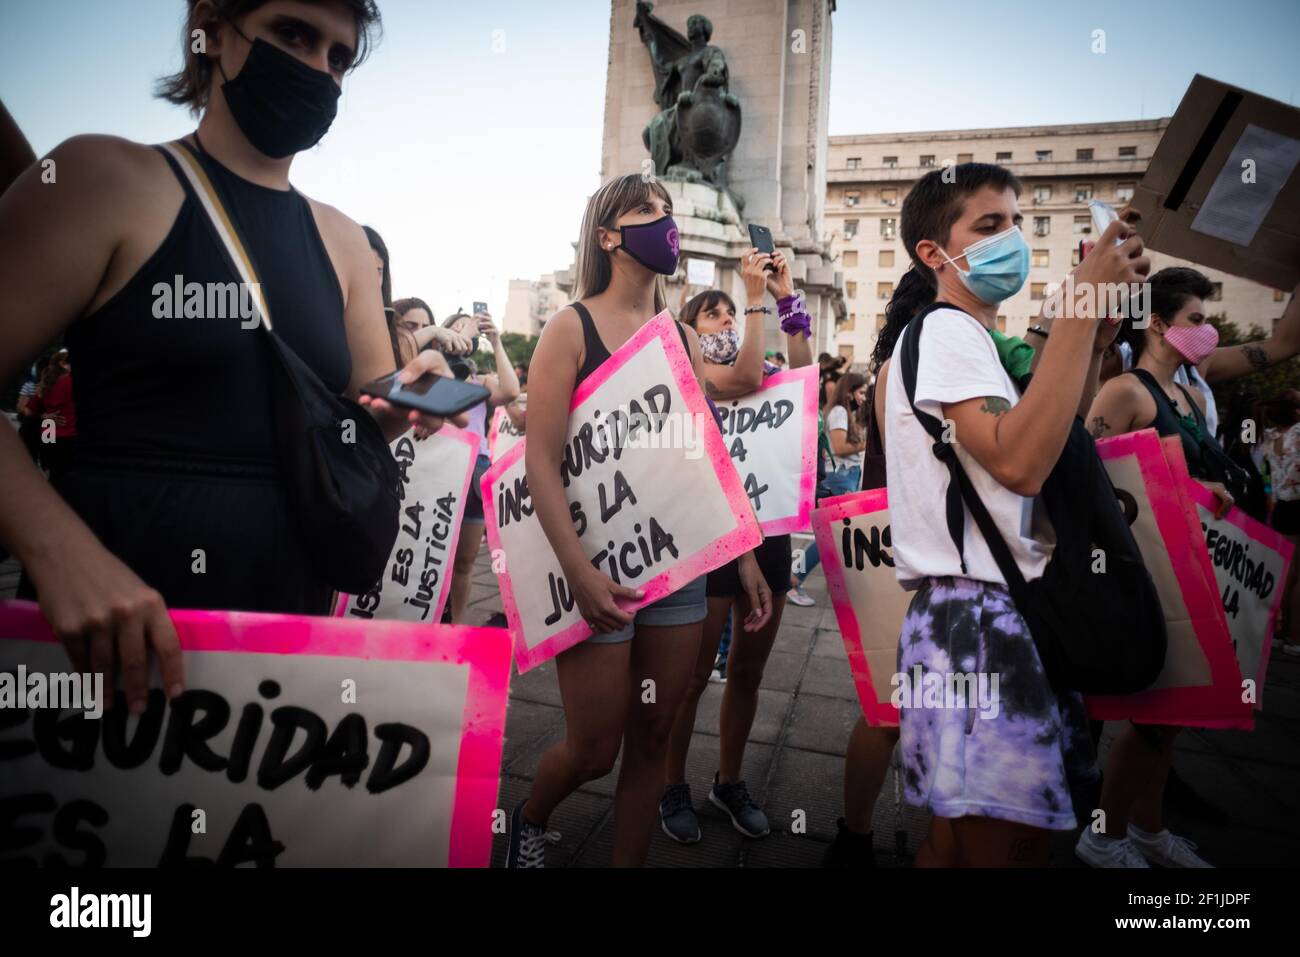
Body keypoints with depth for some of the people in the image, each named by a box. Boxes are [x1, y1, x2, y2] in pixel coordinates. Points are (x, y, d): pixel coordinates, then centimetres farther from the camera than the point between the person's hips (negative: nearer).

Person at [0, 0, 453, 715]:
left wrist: (400, 405, -10)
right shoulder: (105, 176, -5)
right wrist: (63, 550, -28)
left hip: (293, 604, 5)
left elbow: (365, 410, 13)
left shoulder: (341, 242, 10)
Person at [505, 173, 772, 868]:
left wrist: (745, 556, 6)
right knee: (595, 749, 5)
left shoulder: (683, 338, 10)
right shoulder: (573, 327, -5)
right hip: (600, 562, -5)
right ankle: (529, 819, 38)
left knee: (652, 738, 12)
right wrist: (579, 571, -22)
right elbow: (541, 460, -12)